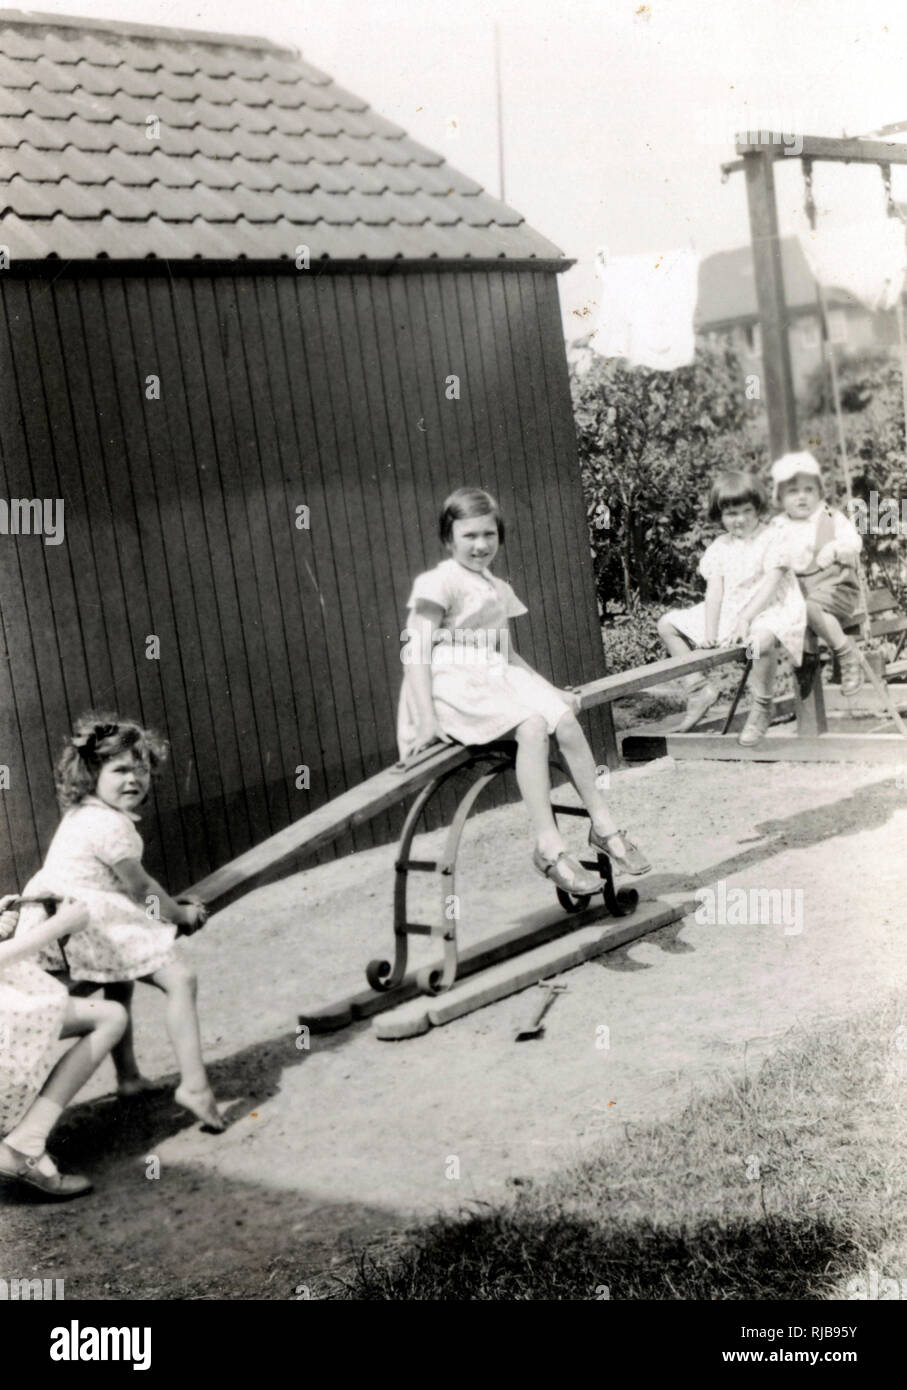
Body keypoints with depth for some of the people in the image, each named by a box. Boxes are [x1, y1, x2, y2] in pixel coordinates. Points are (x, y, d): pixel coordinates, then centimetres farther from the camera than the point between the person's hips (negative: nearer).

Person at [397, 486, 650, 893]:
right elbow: (418, 651, -12)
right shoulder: (437, 584, -3)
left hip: (496, 681, 7)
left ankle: (603, 824, -9)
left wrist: (551, 691, 15)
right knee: (532, 726, -30)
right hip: (453, 686, -7)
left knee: (565, 719, -19)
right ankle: (549, 847, -31)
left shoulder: (498, 590, 21)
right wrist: (426, 718, -23)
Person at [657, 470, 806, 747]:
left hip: (770, 611, -6)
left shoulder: (772, 540, -8)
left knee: (763, 637, -44)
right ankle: (699, 688, 0)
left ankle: (762, 708, -22)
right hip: (729, 612, 7)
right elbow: (714, 590, -1)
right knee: (668, 624, 3)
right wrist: (709, 633, -14)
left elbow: (769, 586, -18)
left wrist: (744, 620, -29)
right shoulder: (720, 546, 8)